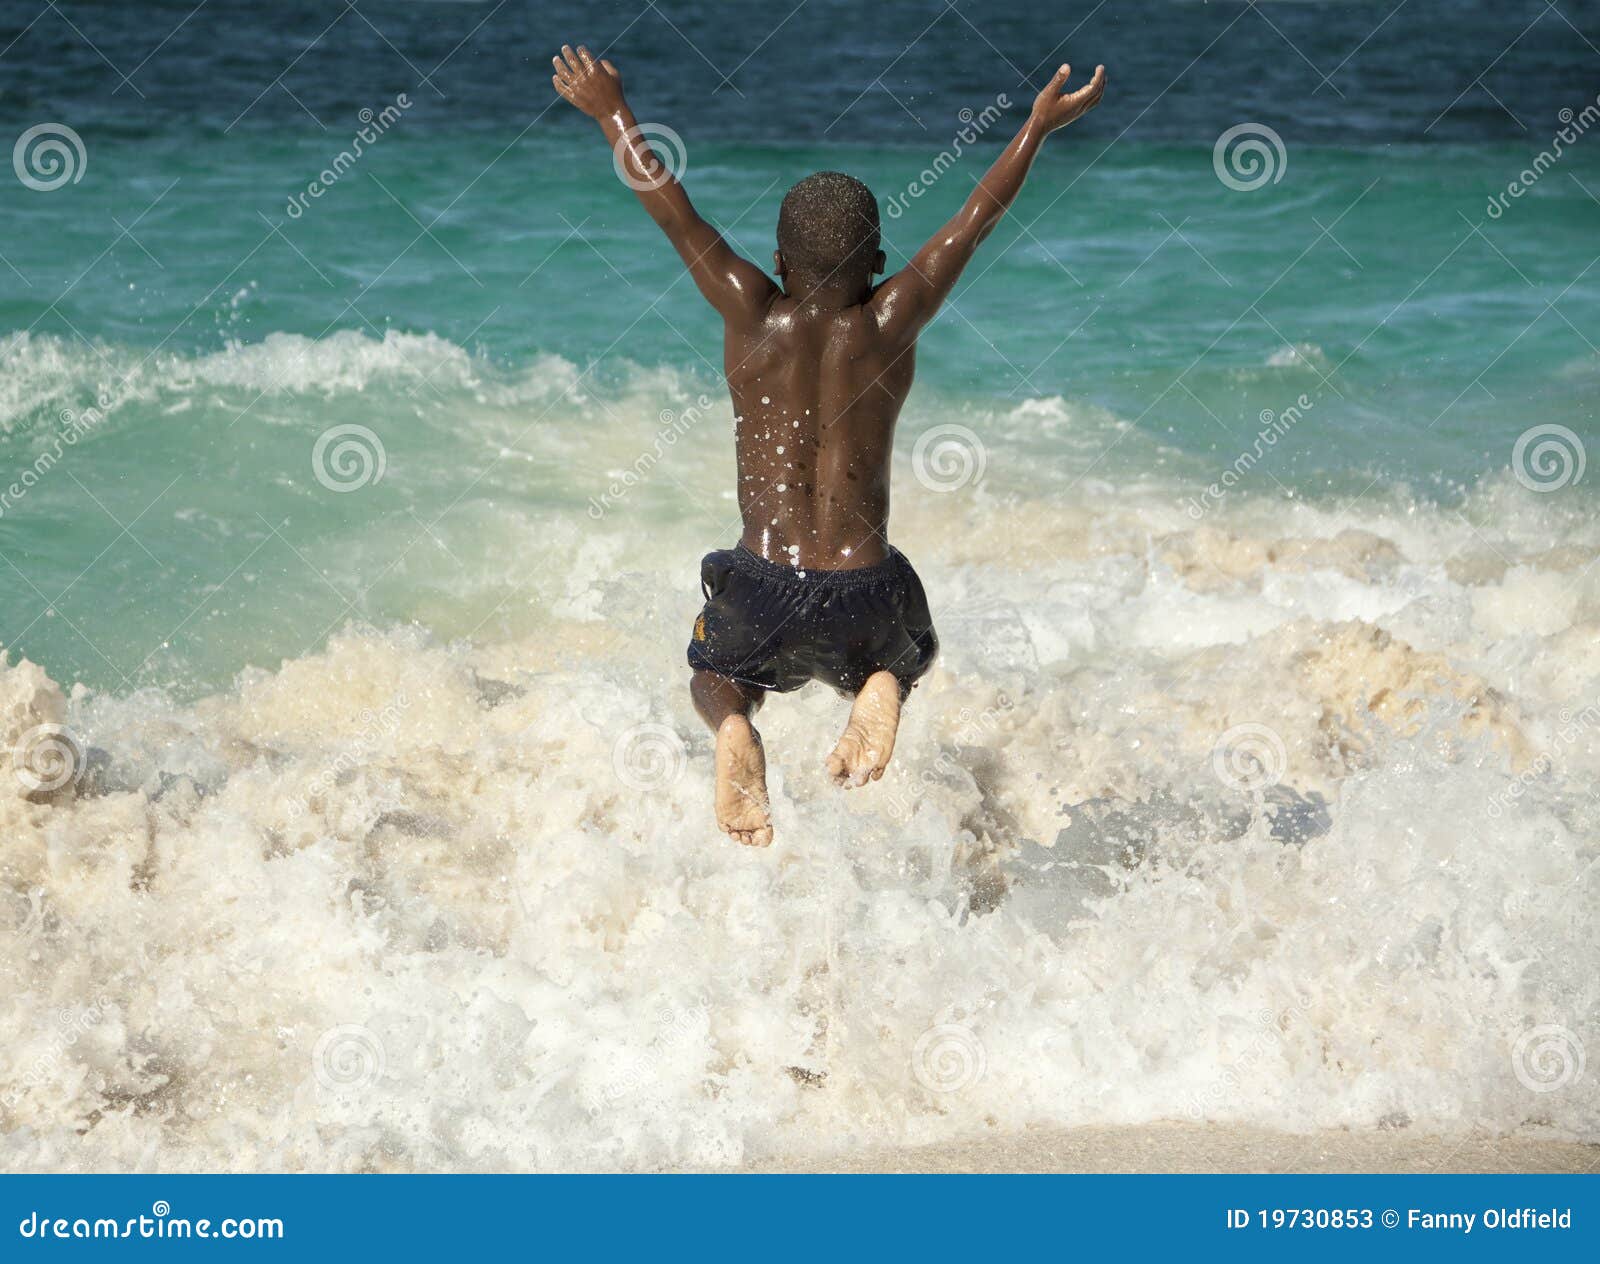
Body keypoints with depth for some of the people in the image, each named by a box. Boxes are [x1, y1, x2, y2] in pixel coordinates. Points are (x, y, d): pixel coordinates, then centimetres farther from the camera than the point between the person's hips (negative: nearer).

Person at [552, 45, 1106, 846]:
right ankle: (878, 698, -5)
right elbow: (976, 217, 6)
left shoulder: (751, 315, -4)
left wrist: (613, 115, 16)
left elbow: (668, 207, 4)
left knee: (714, 680, 30)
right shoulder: (890, 323, -3)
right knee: (899, 661, 34)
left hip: (762, 584, 0)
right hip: (865, 591, 0)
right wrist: (1039, 125, 18)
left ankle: (734, 731, -8)